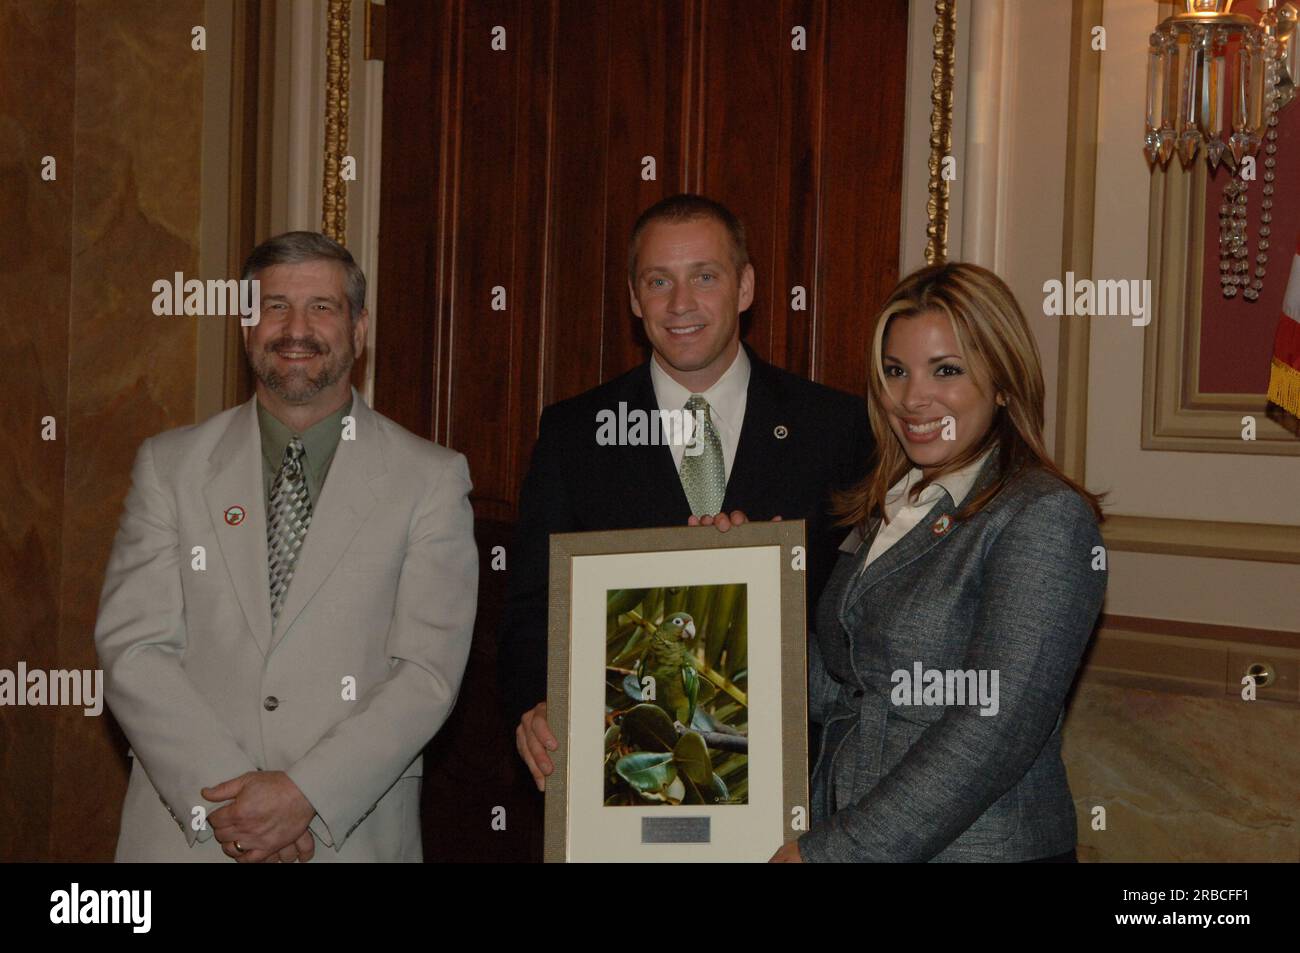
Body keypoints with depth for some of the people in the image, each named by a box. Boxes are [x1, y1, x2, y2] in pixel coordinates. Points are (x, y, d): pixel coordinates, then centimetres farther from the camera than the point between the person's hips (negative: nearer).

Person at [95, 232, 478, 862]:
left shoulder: (432, 479, -2)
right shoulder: (169, 465, 3)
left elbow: (429, 672, -8)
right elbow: (131, 649, -4)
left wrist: (306, 794, -18)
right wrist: (223, 793, -15)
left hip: (354, 832, -1)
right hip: (187, 831, 1)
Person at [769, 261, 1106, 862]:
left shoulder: (1045, 518, -15)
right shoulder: (882, 512, 8)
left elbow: (995, 734, -22)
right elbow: (832, 692, 8)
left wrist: (830, 851, -21)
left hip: (986, 847, -6)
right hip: (843, 837, 6)